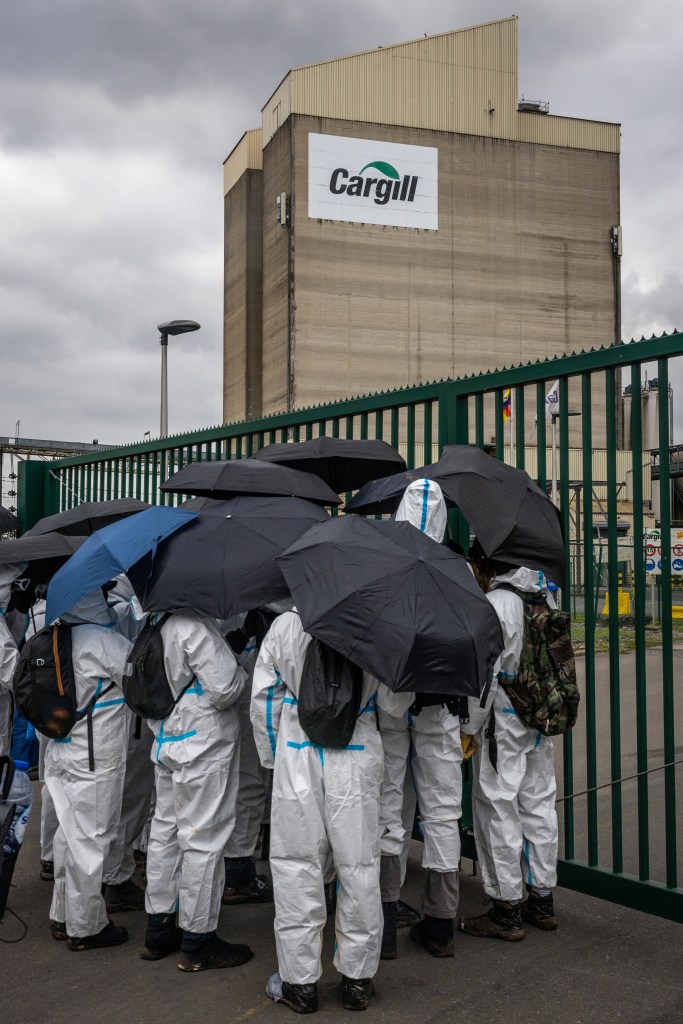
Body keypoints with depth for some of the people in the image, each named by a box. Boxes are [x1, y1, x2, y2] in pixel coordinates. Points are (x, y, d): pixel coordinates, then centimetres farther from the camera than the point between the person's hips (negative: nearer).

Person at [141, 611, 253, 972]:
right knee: (202, 839, 2)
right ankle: (198, 942, 13)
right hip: (205, 746, -8)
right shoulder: (194, 625, -23)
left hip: (165, 742, 9)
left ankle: (158, 931, 29)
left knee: (165, 829, 17)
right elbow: (224, 689, -24)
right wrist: (240, 673, -2)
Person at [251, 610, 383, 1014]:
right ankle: (358, 978, 18)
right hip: (358, 759, 1)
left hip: (297, 759, 0)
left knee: (296, 866, 7)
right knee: (359, 867, 9)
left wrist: (273, 757, 13)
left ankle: (300, 981, 13)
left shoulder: (286, 624, -2)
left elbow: (263, 699, 3)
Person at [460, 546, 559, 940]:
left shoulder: (495, 605, -17)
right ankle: (543, 901, 25)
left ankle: (507, 912, 9)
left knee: (498, 810, 2)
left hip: (503, 722, -8)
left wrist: (469, 729, -12)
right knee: (539, 804, 15)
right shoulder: (540, 595, 5)